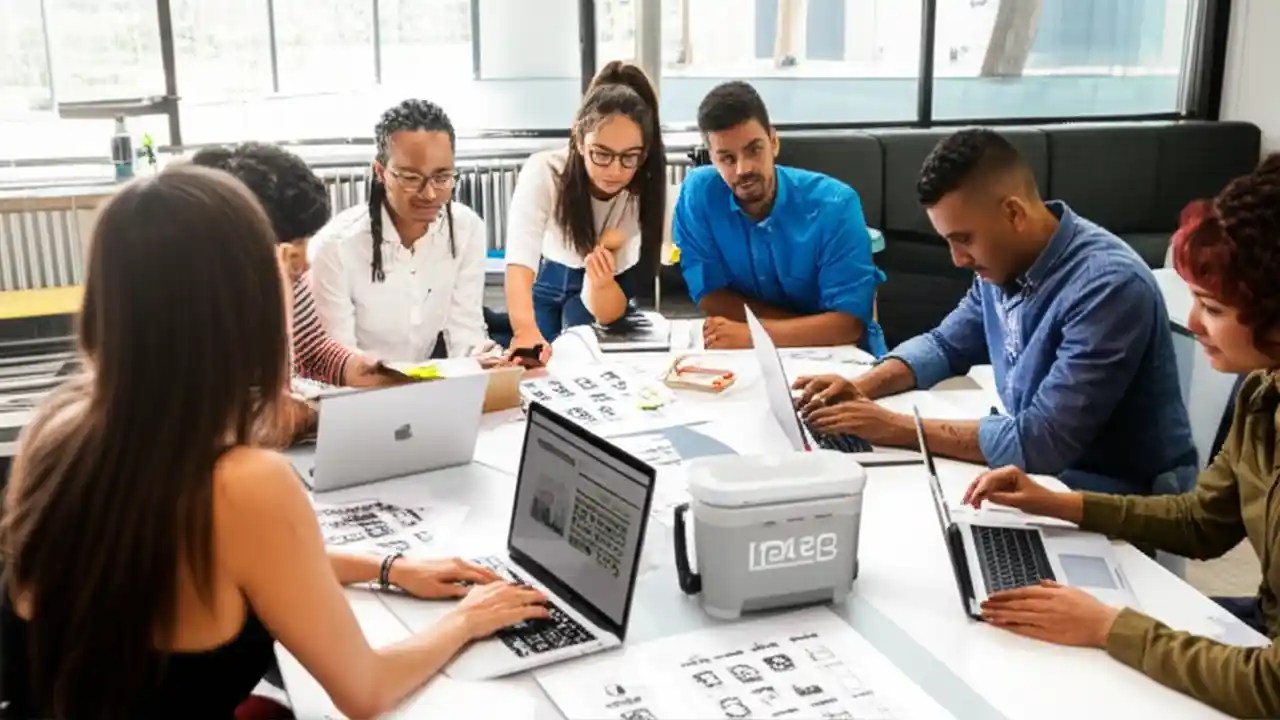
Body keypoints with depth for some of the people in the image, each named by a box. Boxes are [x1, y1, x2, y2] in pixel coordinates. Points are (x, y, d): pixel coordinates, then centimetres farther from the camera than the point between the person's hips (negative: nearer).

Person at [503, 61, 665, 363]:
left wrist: (601, 279, -50)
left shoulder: (646, 195, -26)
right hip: (543, 284, 0)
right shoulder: (544, 171, -31)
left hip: (594, 291, 0)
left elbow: (608, 313, -27)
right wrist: (527, 332, -65)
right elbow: (519, 262, -46)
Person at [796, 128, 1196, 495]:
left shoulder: (1108, 286, -28)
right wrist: (863, 387, -6)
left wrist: (899, 428, -27)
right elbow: (945, 345, 13)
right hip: (1040, 467, 7)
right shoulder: (1004, 264, -3)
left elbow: (1041, 442, -31)